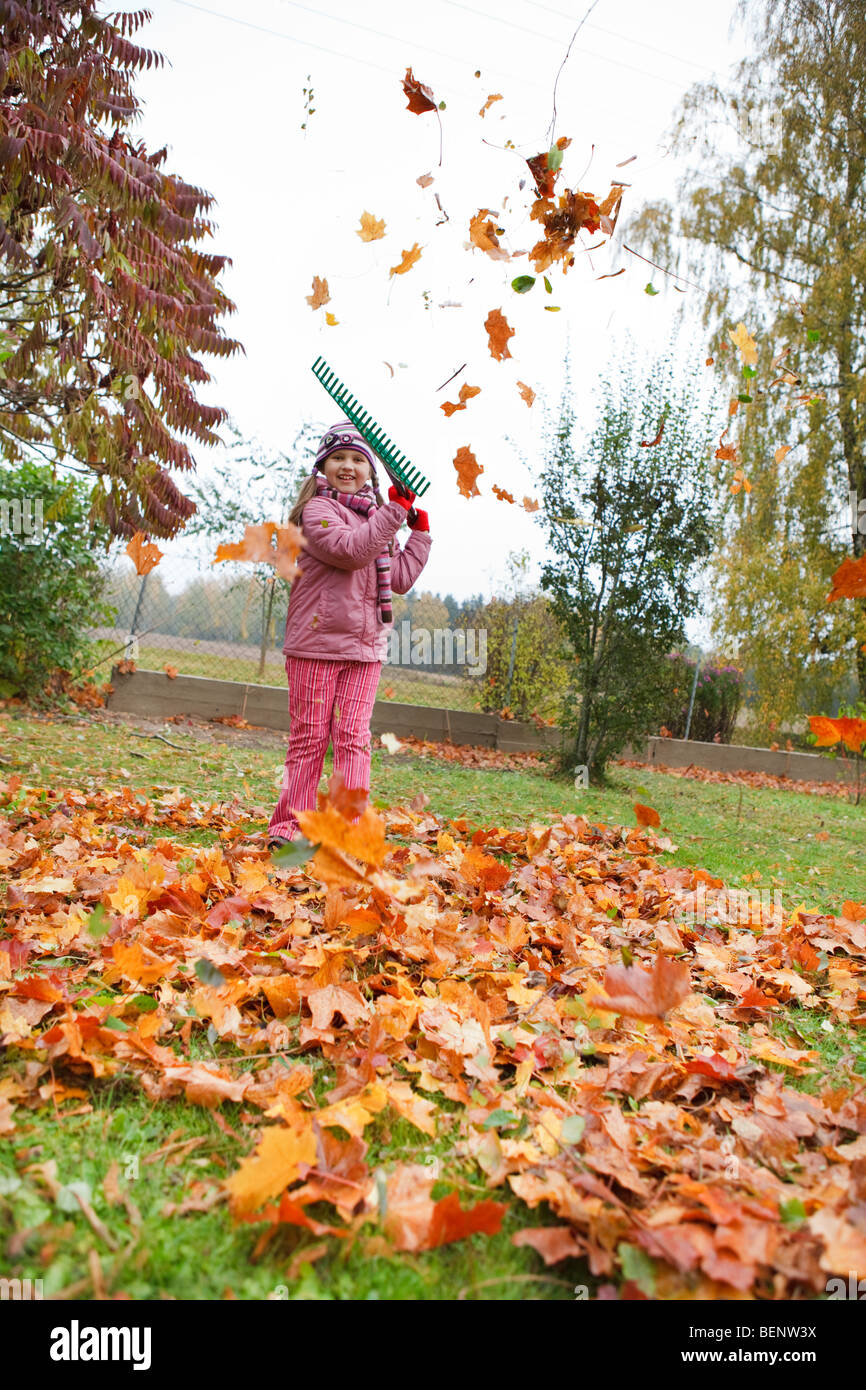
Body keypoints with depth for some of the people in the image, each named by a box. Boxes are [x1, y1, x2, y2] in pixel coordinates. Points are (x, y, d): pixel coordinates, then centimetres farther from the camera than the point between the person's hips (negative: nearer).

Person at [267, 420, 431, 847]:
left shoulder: (377, 519, 17)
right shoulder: (317, 510, -3)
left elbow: (399, 579, 16)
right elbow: (351, 550, -21)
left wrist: (420, 533, 13)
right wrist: (394, 510, -19)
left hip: (365, 649, 5)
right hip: (315, 644, -5)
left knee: (353, 737, 1)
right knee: (309, 736, 1)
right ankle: (289, 825, 10)